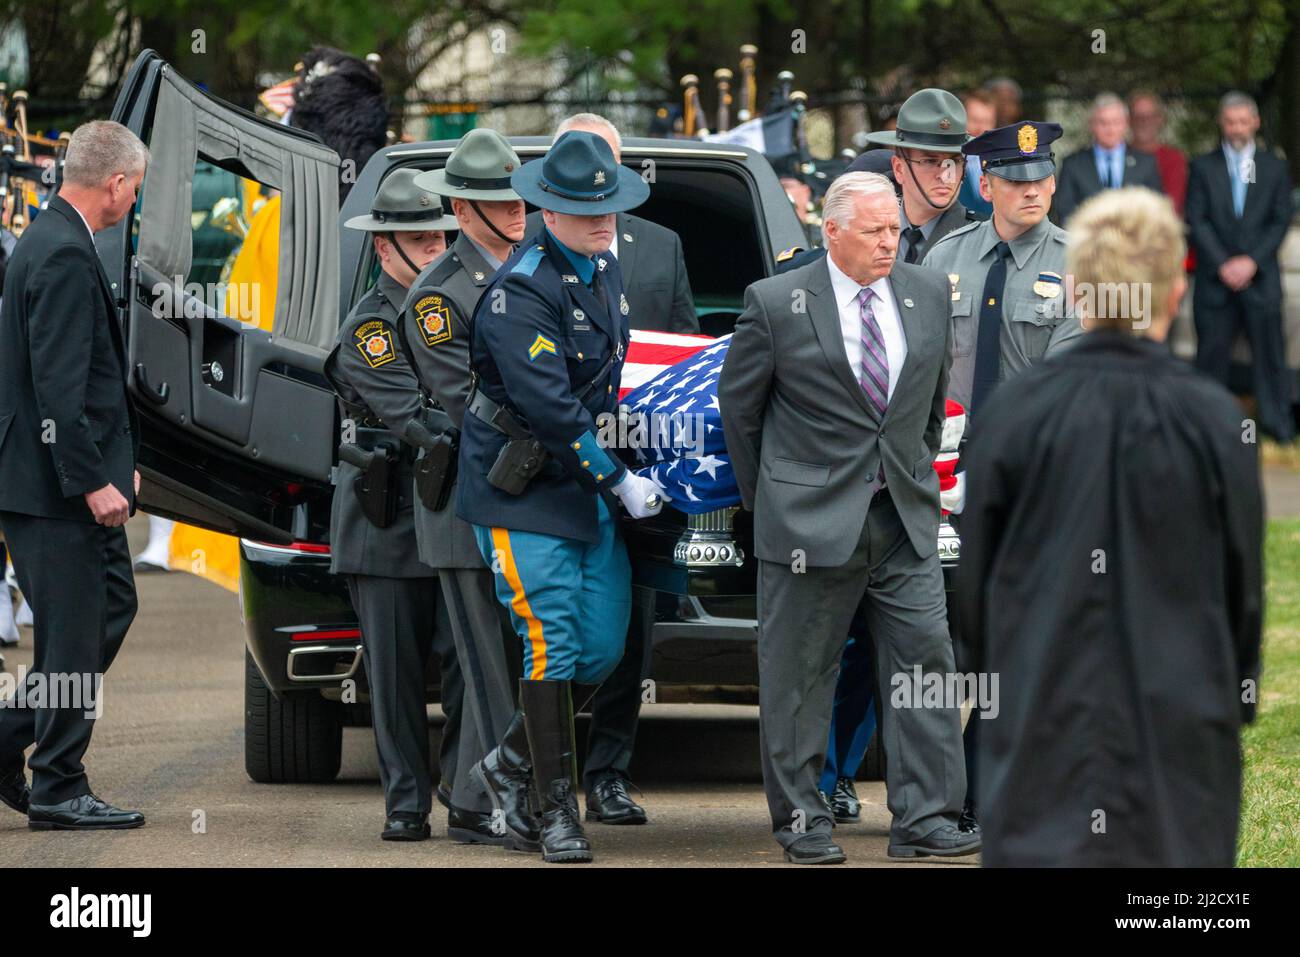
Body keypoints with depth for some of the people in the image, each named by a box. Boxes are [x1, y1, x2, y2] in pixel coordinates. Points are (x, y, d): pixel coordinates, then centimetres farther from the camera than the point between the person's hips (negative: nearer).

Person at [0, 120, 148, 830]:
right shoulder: (64, 256, -19)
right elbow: (58, 386, -24)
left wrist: (117, 459, 20)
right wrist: (94, 481, -23)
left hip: (74, 477, 10)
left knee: (112, 606, 17)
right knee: (72, 632, -3)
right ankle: (58, 791, 5)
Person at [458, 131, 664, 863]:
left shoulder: (606, 268, 8)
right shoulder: (522, 291, -19)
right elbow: (549, 406, -24)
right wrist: (621, 482, -19)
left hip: (587, 480, 8)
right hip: (523, 488, -8)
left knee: (604, 647, 5)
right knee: (551, 642, -10)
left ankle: (509, 762, 25)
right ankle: (558, 810, -5)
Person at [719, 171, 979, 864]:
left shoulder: (930, 294, 6)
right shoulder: (776, 303, -6)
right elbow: (738, 402, 4)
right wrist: (764, 495, 9)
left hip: (904, 520, 3)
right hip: (810, 520, -3)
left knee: (925, 659, -3)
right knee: (798, 676, 2)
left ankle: (923, 818, 1)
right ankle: (800, 821, 12)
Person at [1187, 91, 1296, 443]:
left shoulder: (1274, 168, 9)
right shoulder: (1203, 167, 8)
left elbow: (1280, 222, 4)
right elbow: (1196, 221, 2)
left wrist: (1252, 262, -8)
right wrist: (1223, 264, -9)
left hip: (1260, 276, 0)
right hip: (1215, 279, 0)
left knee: (1269, 349, -1)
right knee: (1212, 352, 0)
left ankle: (1278, 423, 4)